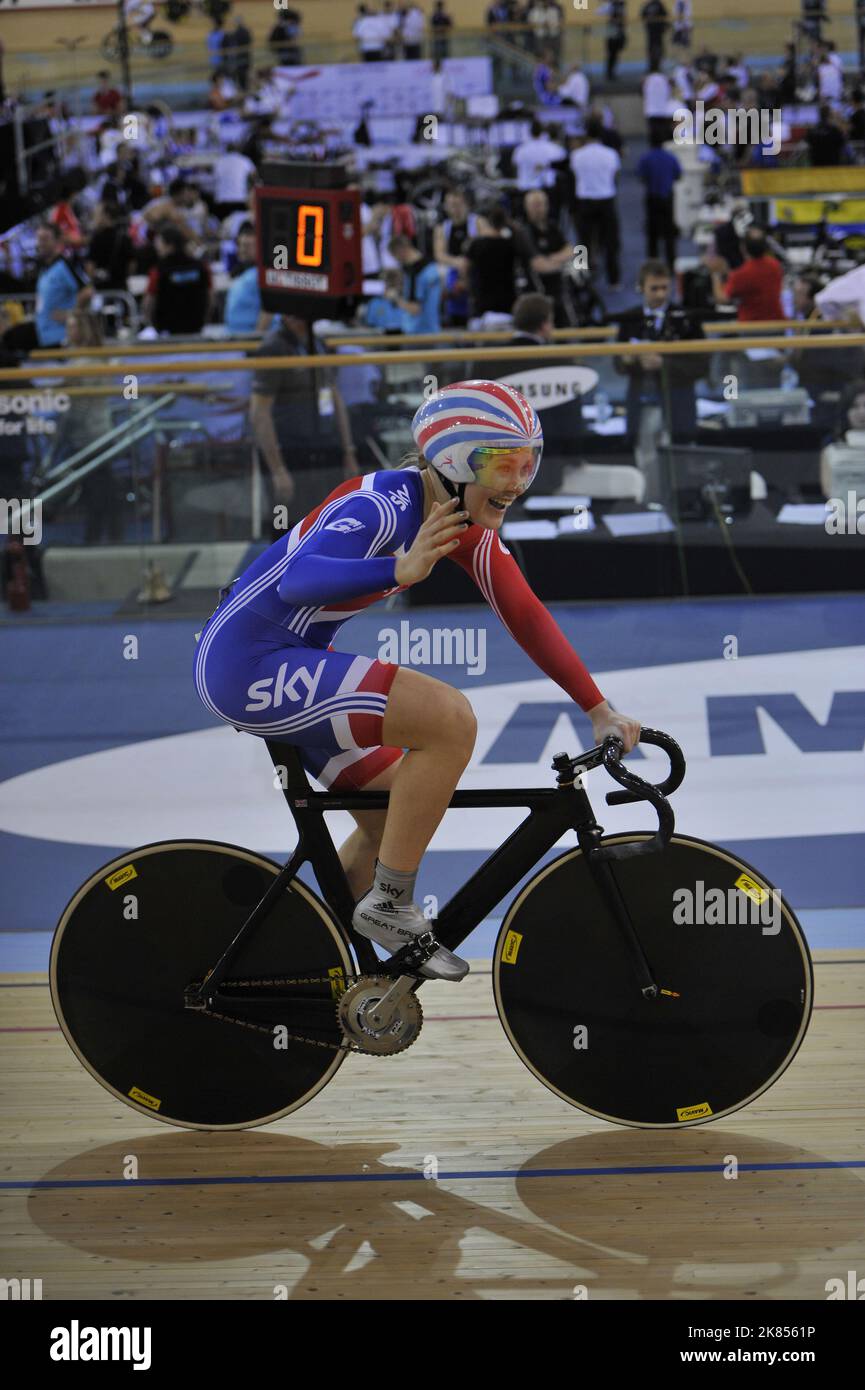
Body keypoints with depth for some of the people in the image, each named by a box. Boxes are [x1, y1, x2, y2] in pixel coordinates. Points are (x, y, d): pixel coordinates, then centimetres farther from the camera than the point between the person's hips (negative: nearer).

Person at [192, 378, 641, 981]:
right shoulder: (381, 505, -24)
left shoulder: (470, 522, 3)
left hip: (292, 661, 10)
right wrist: (401, 570, -54)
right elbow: (298, 578, -39)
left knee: (394, 815, 15)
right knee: (450, 720, -21)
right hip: (249, 665, -10)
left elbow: (525, 614, 7)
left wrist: (600, 711, 4)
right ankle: (390, 905, -8)